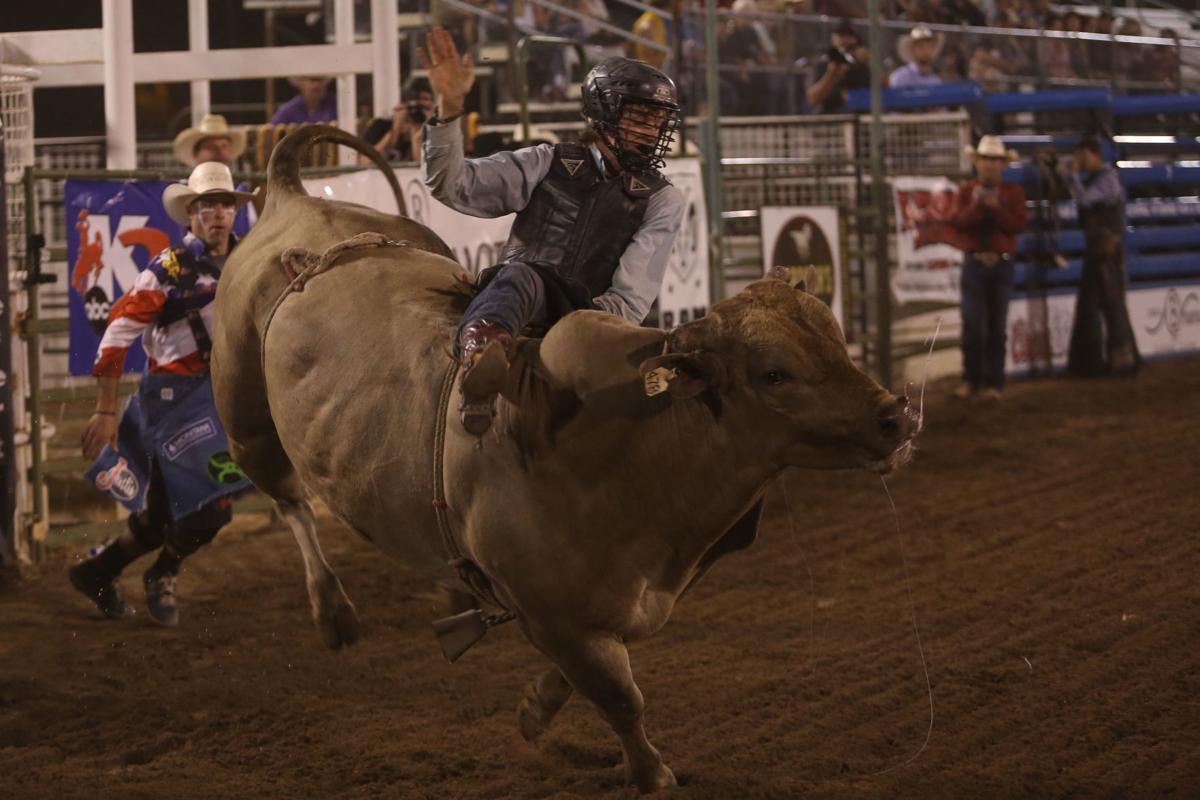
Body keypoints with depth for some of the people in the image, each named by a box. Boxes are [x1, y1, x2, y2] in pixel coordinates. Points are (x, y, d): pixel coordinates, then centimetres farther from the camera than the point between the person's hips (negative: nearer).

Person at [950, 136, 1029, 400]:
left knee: (998, 327, 0)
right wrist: (977, 204, -21)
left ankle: (993, 383, 3)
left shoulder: (1013, 192, 7)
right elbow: (960, 222, -7)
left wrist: (996, 208, -18)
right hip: (974, 263, 0)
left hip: (1001, 264, 0)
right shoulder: (967, 190, 8)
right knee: (972, 324, -4)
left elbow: (1018, 224, -7)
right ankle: (970, 379, 6)